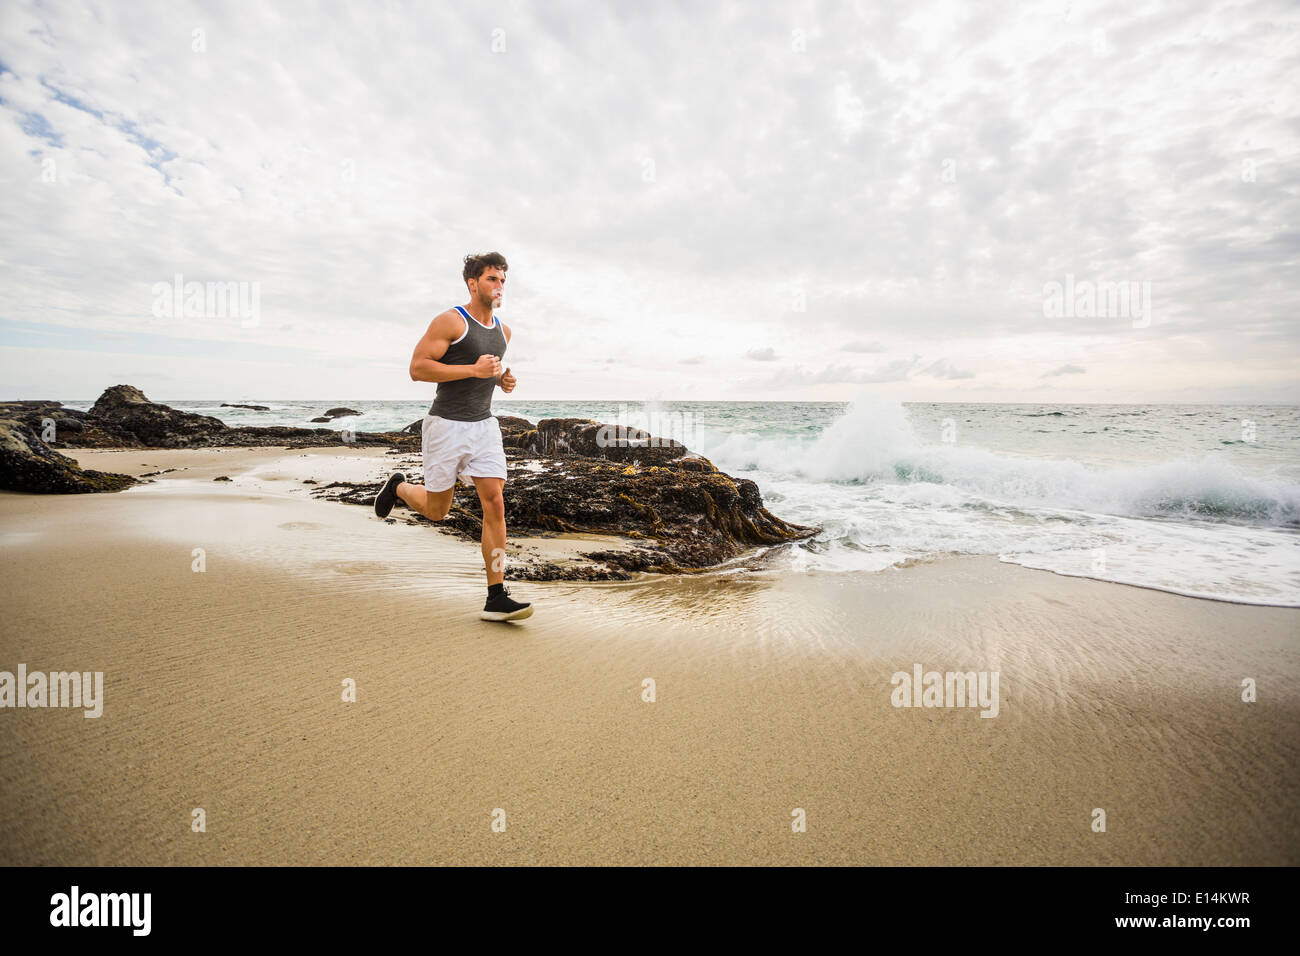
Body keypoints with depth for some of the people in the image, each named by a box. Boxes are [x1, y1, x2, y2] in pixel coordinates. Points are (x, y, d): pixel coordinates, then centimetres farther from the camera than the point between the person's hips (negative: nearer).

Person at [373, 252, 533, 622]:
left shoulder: (503, 330, 12)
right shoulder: (450, 321, -10)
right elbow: (417, 369, -15)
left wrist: (503, 378, 5)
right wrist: (474, 370, -21)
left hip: (484, 425, 5)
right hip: (447, 425, -5)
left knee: (495, 504, -8)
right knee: (437, 511, 8)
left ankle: (496, 598, -5)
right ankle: (398, 486, 43)